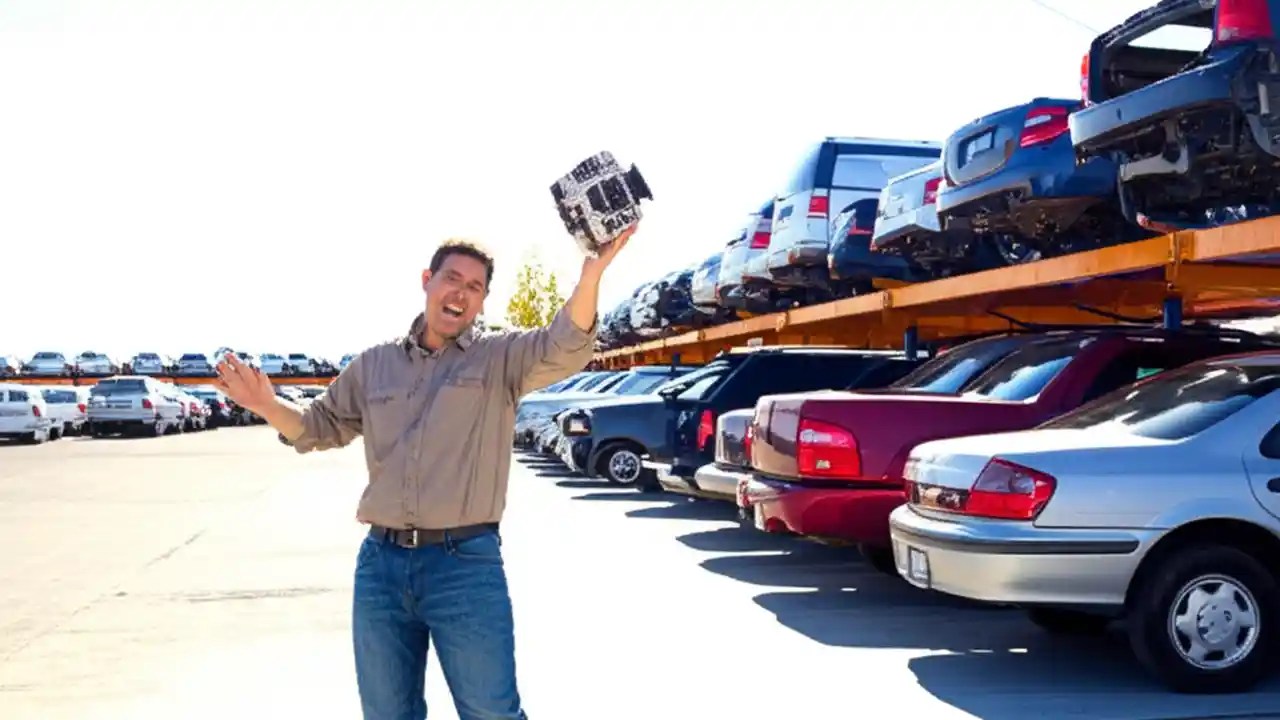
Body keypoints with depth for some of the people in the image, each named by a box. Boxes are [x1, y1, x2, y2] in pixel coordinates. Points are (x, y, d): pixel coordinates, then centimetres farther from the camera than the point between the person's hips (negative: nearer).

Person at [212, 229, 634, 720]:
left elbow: (564, 349, -19)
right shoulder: (373, 365, 12)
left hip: (467, 563, -4)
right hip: (380, 563, 4)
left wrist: (590, 276, -37)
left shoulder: (501, 359, 0)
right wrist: (268, 407, 3)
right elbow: (322, 428, 23)